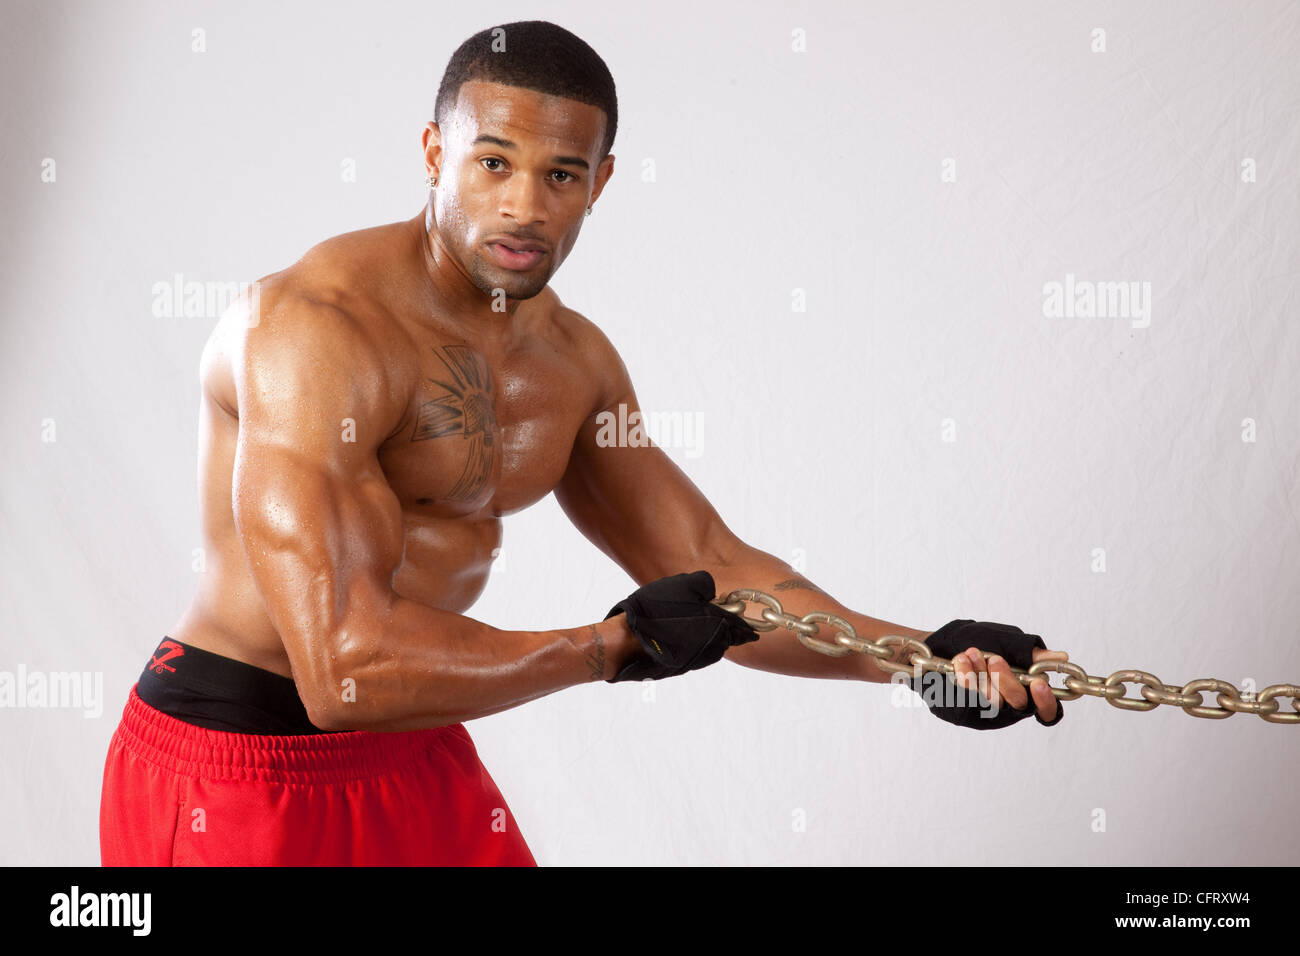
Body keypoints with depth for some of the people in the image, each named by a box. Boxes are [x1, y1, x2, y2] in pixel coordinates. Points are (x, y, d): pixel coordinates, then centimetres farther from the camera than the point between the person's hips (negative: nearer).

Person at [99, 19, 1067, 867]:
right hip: (233, 771, -7)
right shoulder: (318, 326, -24)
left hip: (420, 762, 7)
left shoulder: (573, 357, 3)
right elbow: (346, 669, -30)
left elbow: (707, 569, 8)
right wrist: (615, 648, -20)